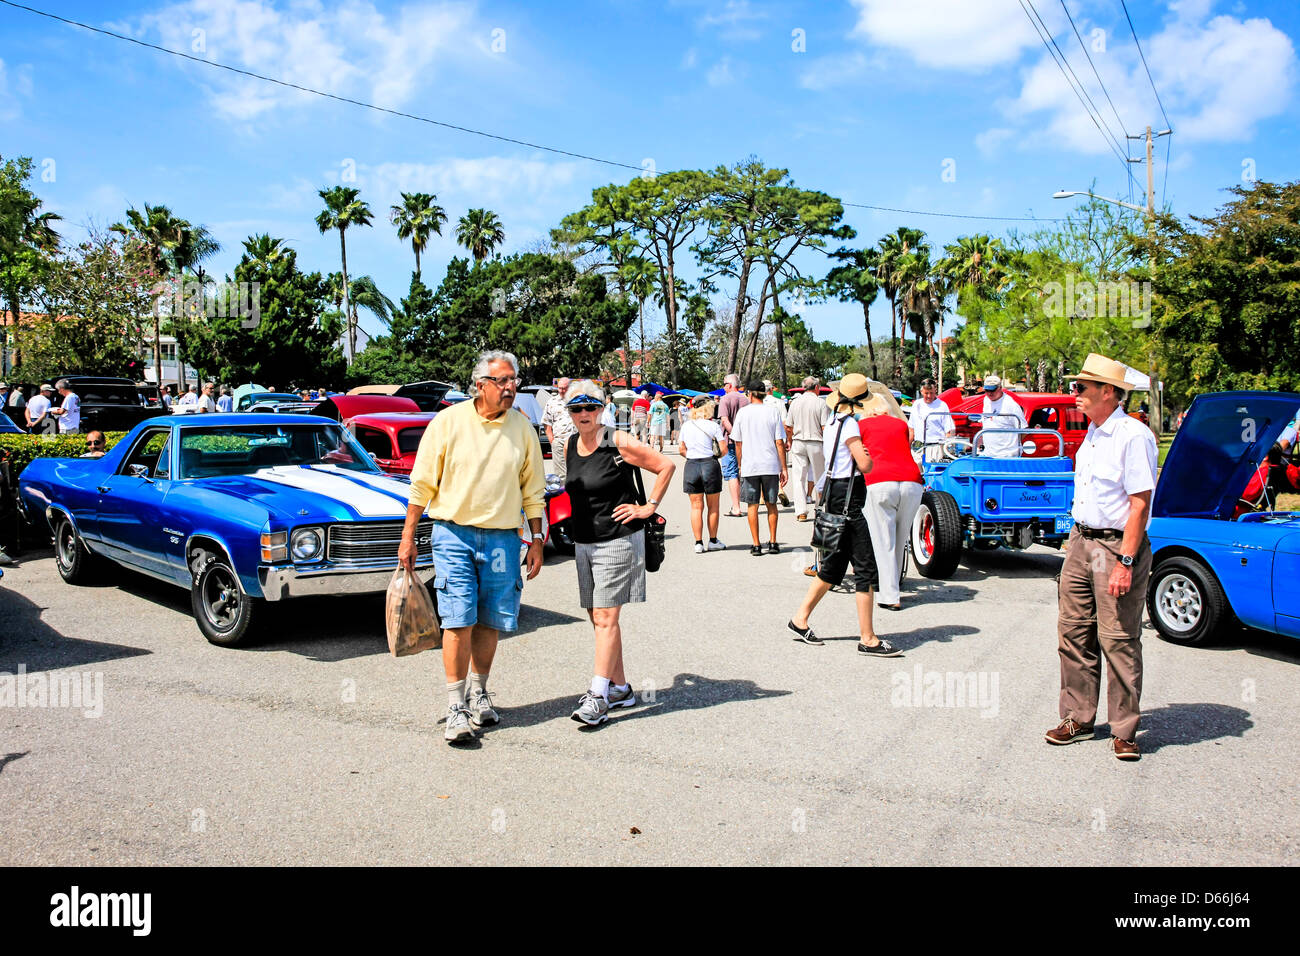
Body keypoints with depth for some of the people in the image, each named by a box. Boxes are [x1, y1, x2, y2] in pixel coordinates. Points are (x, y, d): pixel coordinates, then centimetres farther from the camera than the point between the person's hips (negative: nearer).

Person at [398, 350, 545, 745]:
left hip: (502, 538, 3)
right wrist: (408, 537, 0)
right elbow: (422, 483, 1)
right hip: (454, 532, -2)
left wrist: (537, 540, 8)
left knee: (490, 622, 8)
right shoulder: (448, 421, -3)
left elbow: (532, 490, 11)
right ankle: (456, 707, 1)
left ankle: (479, 693, 26)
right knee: (458, 620, -7)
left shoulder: (522, 428, 4)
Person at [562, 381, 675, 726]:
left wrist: (648, 507, -8)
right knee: (597, 617, 10)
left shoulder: (619, 443, -12)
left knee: (606, 617, -10)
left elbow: (666, 466, -7)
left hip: (618, 541, -7)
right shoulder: (571, 446, 8)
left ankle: (597, 696, -9)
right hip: (583, 542, 7)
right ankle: (620, 688, 21)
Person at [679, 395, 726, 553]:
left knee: (696, 506, 7)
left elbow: (682, 449, 7)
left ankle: (698, 543, 7)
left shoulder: (686, 426, 5)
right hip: (710, 464, -3)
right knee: (713, 506, 10)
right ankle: (713, 541, 18)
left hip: (691, 466, 3)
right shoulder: (713, 426, -5)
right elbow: (723, 449, -7)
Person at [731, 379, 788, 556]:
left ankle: (756, 545, 4)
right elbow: (779, 443, -3)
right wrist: (784, 468, 2)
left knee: (752, 505, 5)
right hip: (771, 465, 1)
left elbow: (738, 443, 4)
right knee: (771, 504, 12)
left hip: (749, 466, -1)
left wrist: (740, 466, 15)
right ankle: (773, 543, 13)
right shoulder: (773, 412, -1)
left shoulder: (743, 412, 0)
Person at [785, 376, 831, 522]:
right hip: (816, 443, -3)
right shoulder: (821, 403, -6)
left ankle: (800, 512, 1)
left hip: (798, 443, 3)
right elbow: (825, 427, -11)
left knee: (799, 477, 3)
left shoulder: (795, 403, 4)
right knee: (819, 475, 14)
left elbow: (788, 426, 6)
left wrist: (790, 441, 21)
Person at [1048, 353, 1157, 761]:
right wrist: (1077, 541, 16)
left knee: (1119, 641, -2)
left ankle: (1124, 731, 9)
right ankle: (1077, 718, 22)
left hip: (1117, 546, -8)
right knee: (1074, 633, 10)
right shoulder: (1092, 434, 13)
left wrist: (1124, 563, -22)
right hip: (1081, 543, 9)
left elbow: (1140, 504, -19)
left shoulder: (1134, 436, -15)